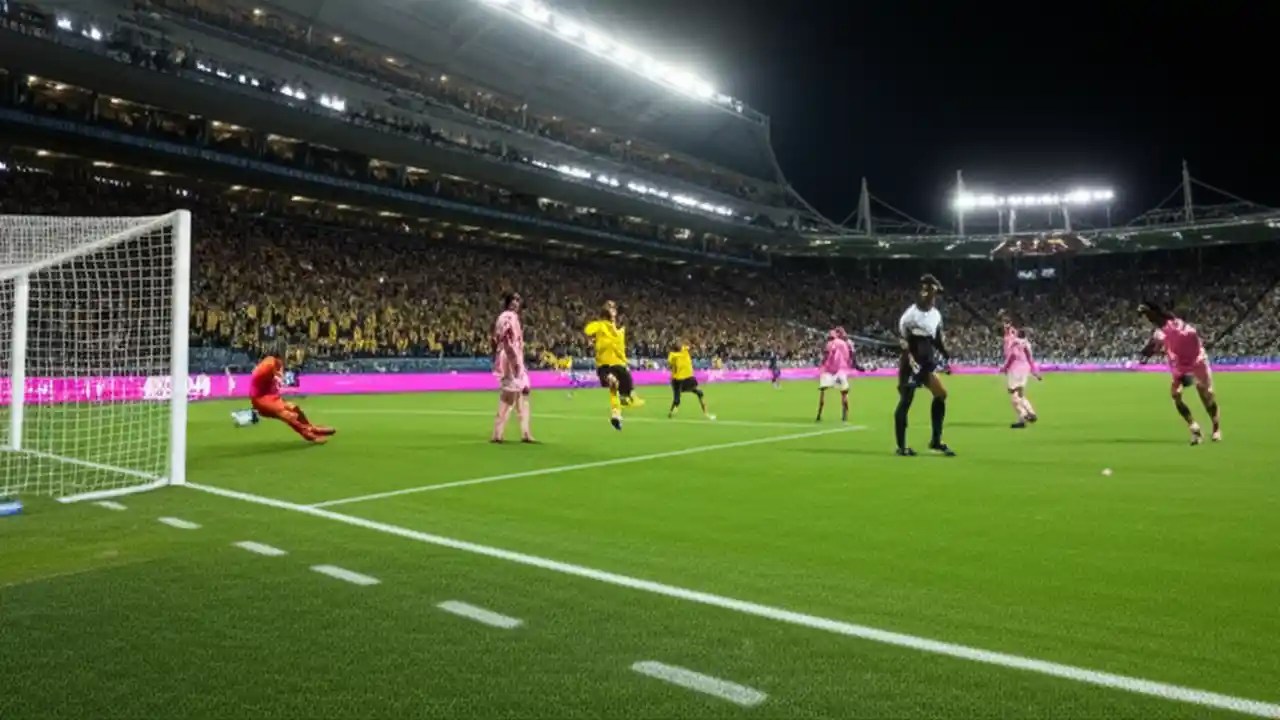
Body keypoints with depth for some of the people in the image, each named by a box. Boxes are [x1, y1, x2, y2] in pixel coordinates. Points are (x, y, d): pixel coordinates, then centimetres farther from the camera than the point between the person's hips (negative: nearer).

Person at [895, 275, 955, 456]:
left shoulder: (936, 314, 9)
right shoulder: (911, 313, -12)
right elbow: (902, 340, -15)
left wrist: (947, 357, 9)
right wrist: (910, 359, -23)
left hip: (927, 363, 7)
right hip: (911, 363, -7)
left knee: (941, 394, 0)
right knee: (905, 402, -3)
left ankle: (936, 441, 10)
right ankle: (901, 446, 5)